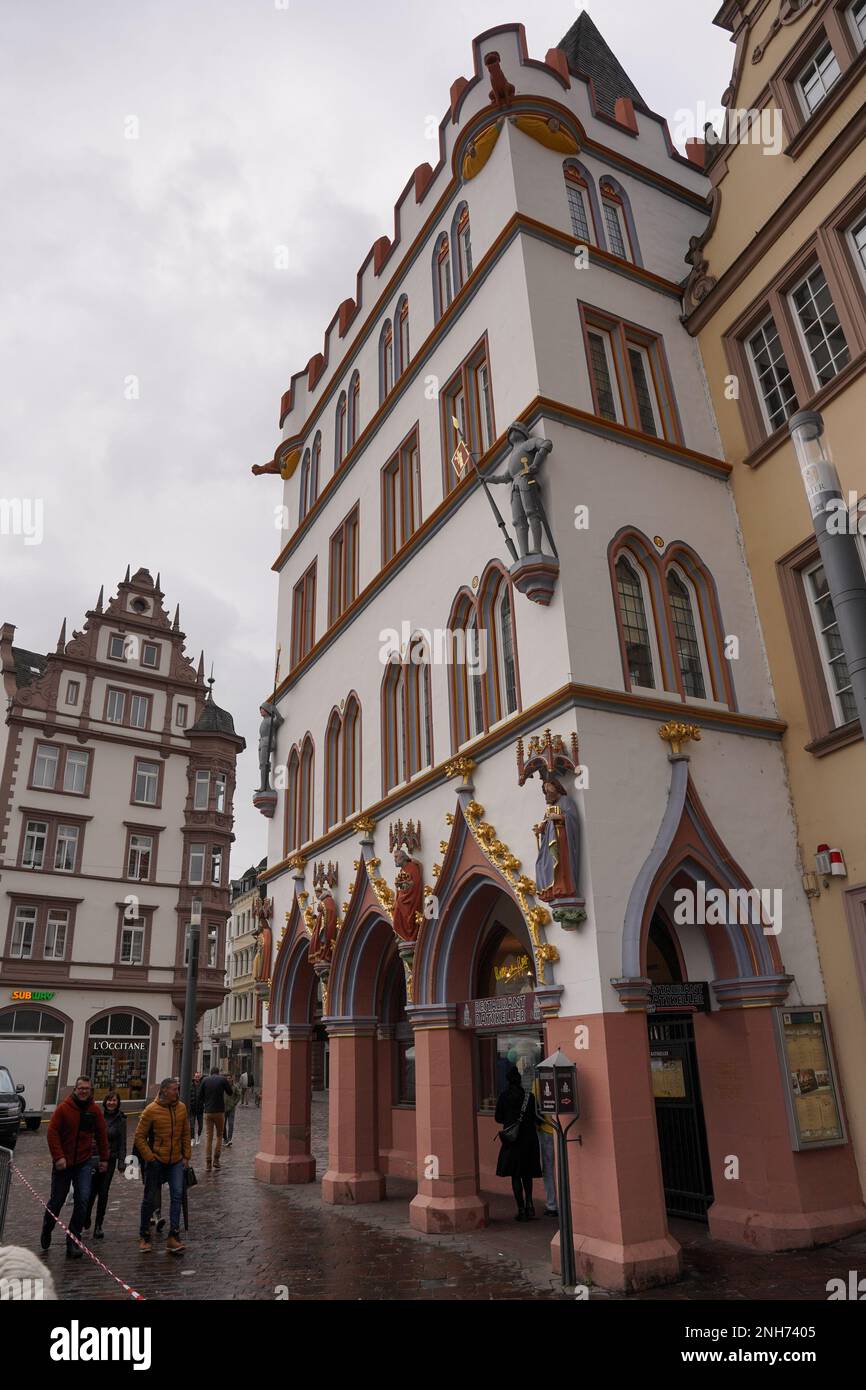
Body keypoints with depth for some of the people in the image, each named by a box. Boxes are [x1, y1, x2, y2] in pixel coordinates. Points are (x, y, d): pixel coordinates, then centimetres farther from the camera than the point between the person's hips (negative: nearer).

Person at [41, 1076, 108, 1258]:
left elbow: (102, 1135, 7)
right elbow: (52, 1133, -10)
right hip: (63, 1162, -1)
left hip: (84, 1163, 1)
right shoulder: (63, 1108, -10)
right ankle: (47, 1229, 42)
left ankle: (73, 1241, 2)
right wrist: (58, 1157, -17)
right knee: (57, 1200, 11)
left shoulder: (95, 1110, -1)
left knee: (83, 1200, -10)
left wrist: (104, 1159, 8)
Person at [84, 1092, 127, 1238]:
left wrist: (121, 1161, -5)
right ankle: (85, 1221, 25)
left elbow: (122, 1142, 1)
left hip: (109, 1160, 0)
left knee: (103, 1193, 3)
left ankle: (98, 1225, 15)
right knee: (91, 1192, -1)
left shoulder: (120, 1120, 0)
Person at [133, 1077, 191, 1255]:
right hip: (156, 1161, -3)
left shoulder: (182, 1108, -1)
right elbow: (139, 1137, -8)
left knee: (177, 1195, -8)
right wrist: (150, 1157, -12)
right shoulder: (151, 1110, -14)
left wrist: (186, 1156, 5)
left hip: (176, 1161, 3)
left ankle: (173, 1237, -4)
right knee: (150, 1199, 8)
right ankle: (144, 1237, 26)